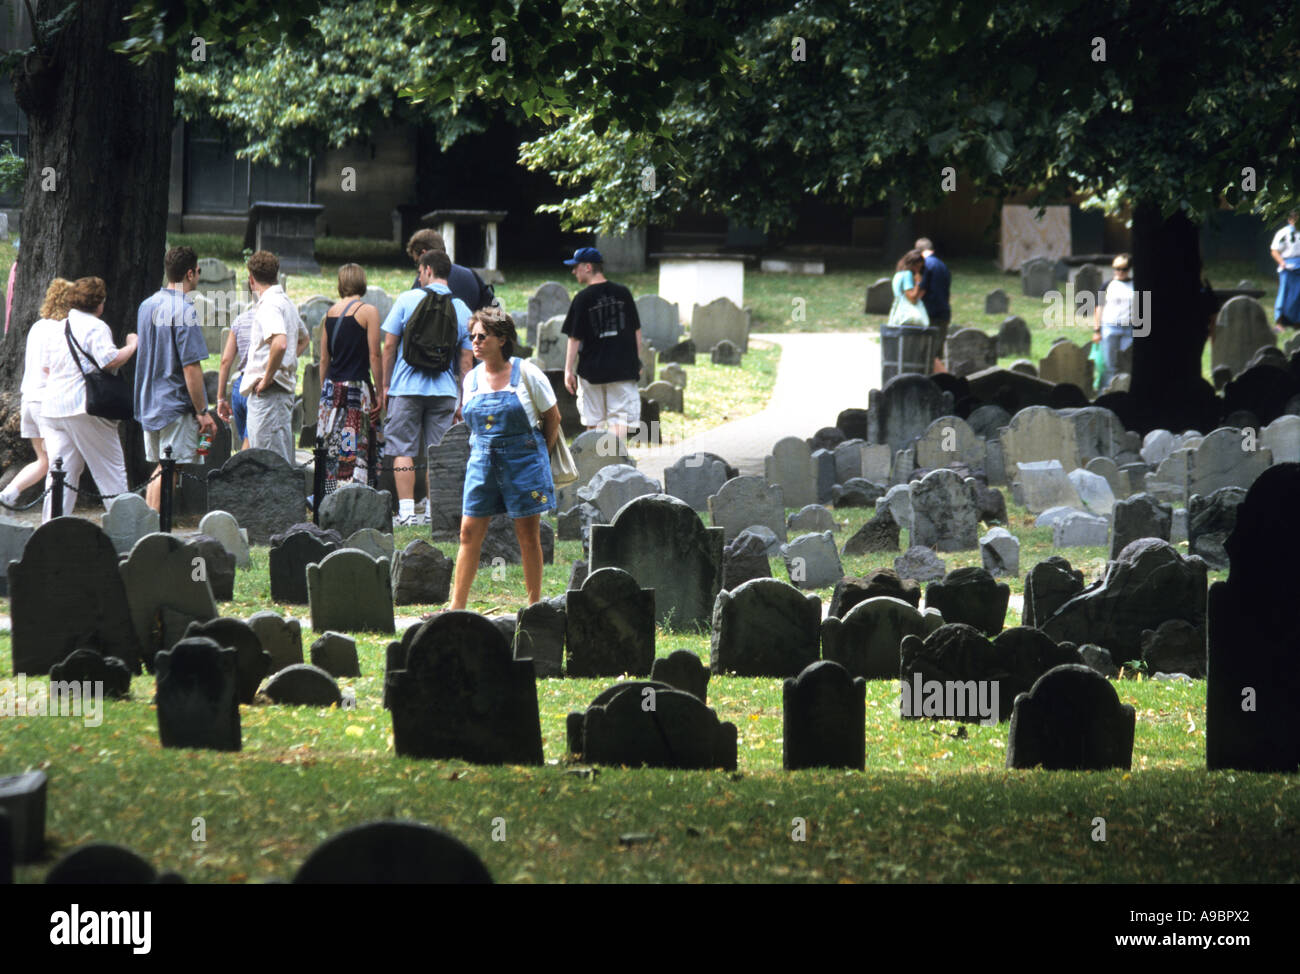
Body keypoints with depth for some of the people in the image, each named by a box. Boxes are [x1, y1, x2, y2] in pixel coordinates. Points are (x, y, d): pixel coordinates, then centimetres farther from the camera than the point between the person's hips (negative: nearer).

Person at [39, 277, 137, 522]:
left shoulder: (57, 329, 14)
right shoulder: (96, 327, -9)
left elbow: (46, 367, 19)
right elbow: (109, 361, -20)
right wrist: (132, 346, -7)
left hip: (51, 408, 6)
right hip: (86, 408, -6)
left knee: (59, 471, 5)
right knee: (110, 470, 4)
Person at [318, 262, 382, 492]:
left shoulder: (331, 312, 8)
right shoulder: (368, 311, -7)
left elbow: (324, 359, 13)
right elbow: (374, 356, -9)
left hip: (332, 387, 5)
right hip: (357, 387, -5)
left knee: (331, 451, 8)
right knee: (356, 452, -4)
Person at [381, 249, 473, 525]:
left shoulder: (407, 299, -3)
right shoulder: (462, 310, 5)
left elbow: (389, 345, -2)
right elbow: (466, 360, 6)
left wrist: (385, 385, 8)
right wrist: (463, 401, 11)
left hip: (407, 388, -3)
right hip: (444, 390, 3)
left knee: (403, 450, 0)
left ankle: (406, 511, -7)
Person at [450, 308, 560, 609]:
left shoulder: (526, 373, -7)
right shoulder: (472, 379, 7)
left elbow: (552, 417, 2)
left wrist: (539, 454, 7)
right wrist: (487, 452, 12)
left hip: (523, 461, -4)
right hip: (482, 460, 4)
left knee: (529, 536, 2)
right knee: (469, 533, -1)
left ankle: (535, 605, 10)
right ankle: (457, 606, 2)